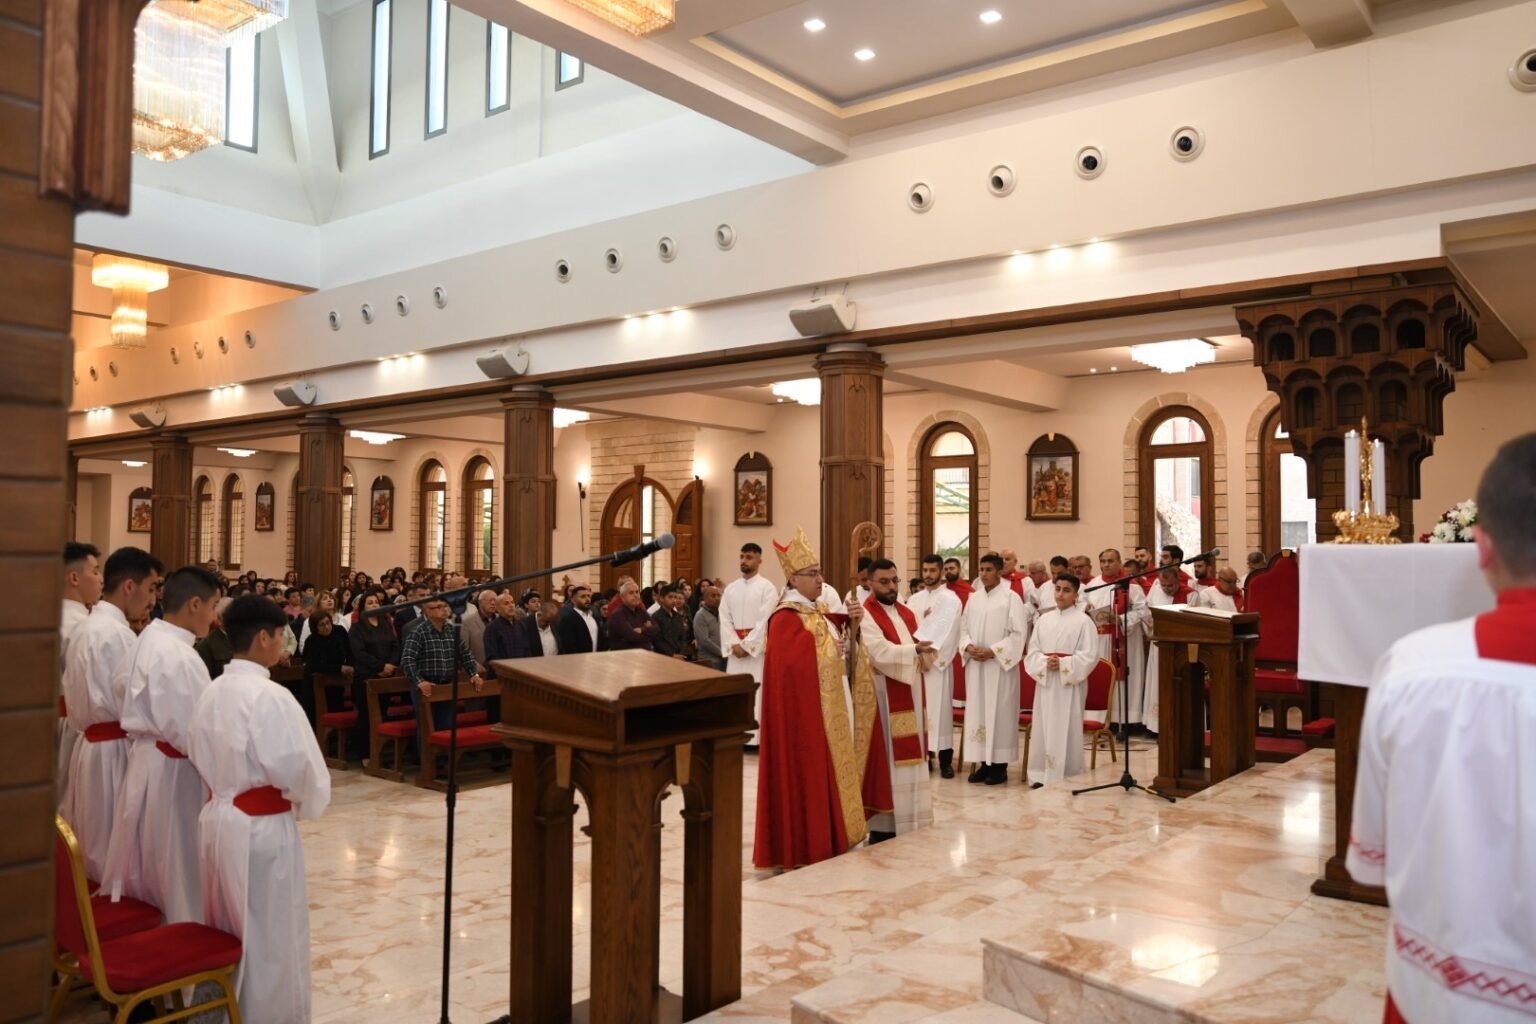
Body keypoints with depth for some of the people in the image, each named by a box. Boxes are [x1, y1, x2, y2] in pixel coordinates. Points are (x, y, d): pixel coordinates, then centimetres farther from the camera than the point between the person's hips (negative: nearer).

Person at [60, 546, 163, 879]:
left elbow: (100, 695, 14)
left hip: (91, 744, 10)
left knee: (98, 845, 17)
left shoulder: (87, 628, 12)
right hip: (114, 751, -9)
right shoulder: (117, 634, -19)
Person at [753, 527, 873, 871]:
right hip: (805, 708, -9)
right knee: (807, 776, -3)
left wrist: (852, 628, -5)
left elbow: (841, 648, 13)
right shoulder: (785, 617, -16)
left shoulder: (820, 610, 12)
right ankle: (804, 848, 7)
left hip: (831, 705, 9)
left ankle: (827, 841, 23)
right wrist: (827, 653, -16)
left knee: (830, 773, 14)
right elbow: (791, 665, -26)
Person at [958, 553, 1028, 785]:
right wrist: (968, 646, -7)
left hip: (1000, 665, -5)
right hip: (975, 664, 6)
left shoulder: (1011, 598, -5)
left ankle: (1000, 766, 5)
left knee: (999, 713, -2)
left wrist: (992, 651, -17)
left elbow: (1018, 634, -10)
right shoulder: (973, 598, 12)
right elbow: (963, 628, 14)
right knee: (977, 712, 6)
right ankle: (984, 763, 14)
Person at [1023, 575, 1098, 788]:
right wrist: (1044, 662, -12)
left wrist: (1063, 664, -17)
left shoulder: (1083, 621, -4)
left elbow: (1090, 656, -10)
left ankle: (1065, 779, 6)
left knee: (1066, 732, -2)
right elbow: (1032, 652, 8)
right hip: (1045, 683, 5)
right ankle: (1040, 775, 15)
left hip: (1070, 685, -4)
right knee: (1043, 730, 7)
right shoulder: (1044, 620, 10)